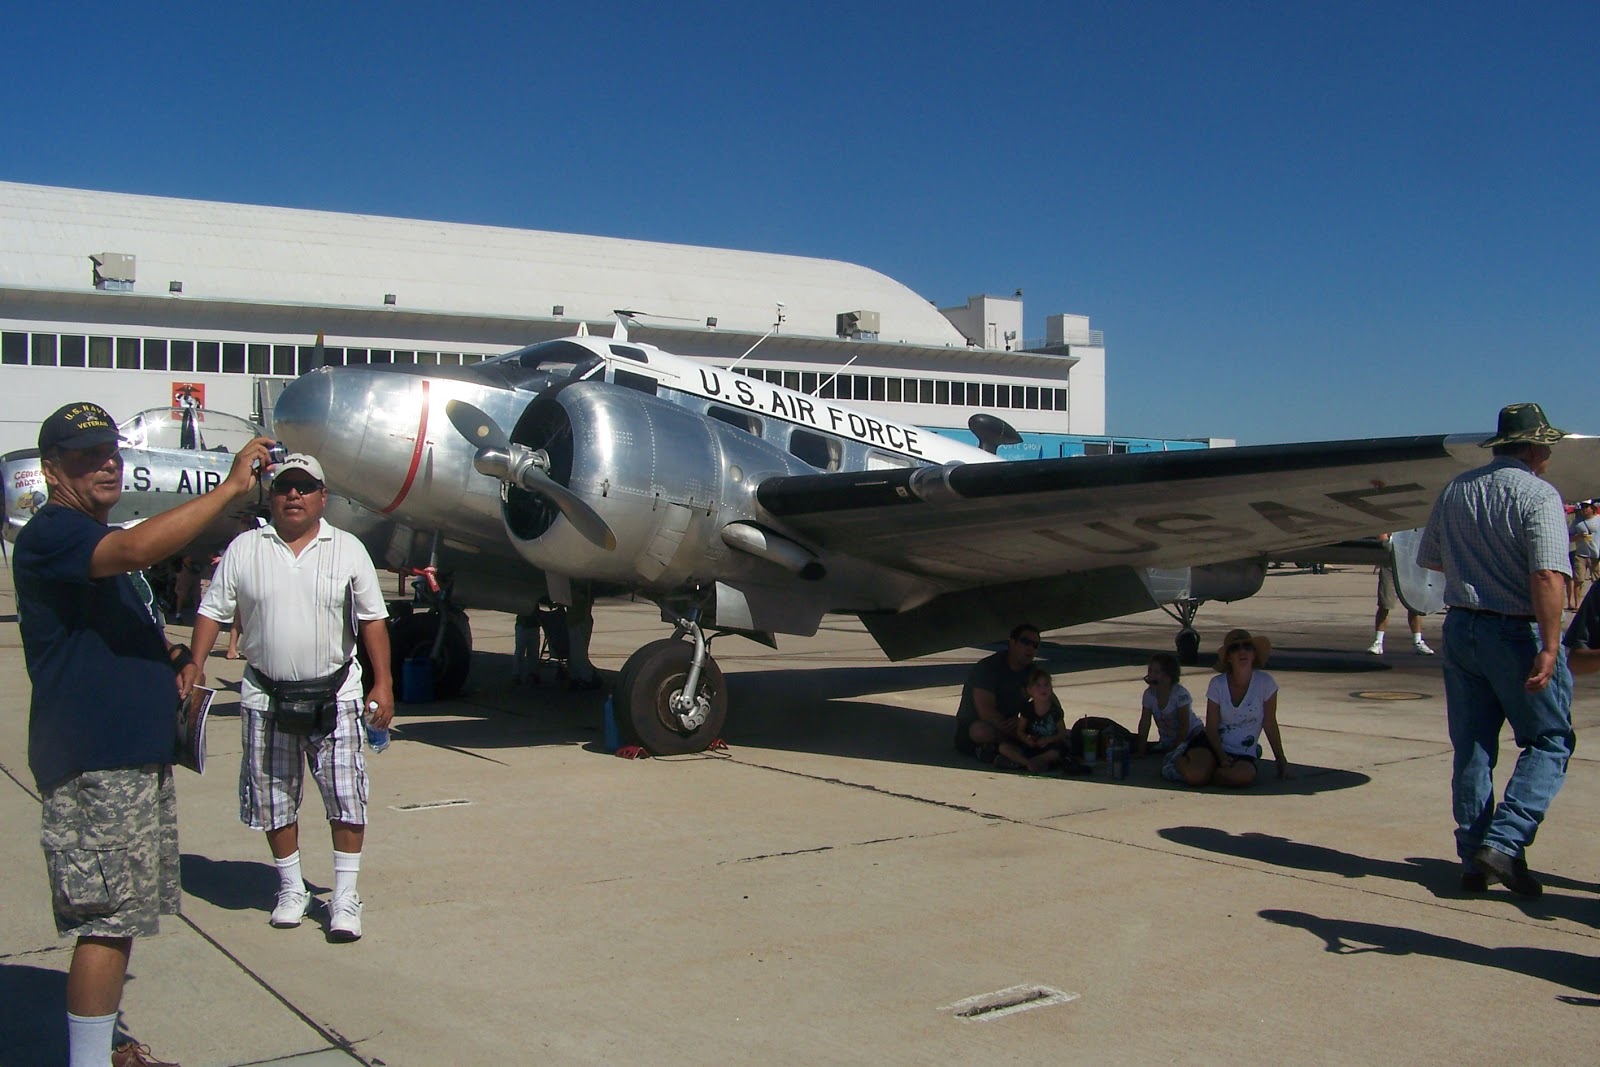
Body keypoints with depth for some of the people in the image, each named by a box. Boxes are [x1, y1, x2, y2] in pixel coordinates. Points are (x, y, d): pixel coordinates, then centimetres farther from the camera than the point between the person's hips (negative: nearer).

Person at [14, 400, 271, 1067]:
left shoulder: (100, 541, 20)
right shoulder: (51, 535, -12)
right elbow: (135, 550, -33)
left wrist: (173, 656, 12)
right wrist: (231, 488, -30)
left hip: (138, 756, 10)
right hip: (93, 764, -10)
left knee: (123, 914, 15)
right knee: (108, 920, -8)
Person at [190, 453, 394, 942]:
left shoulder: (348, 550, 3)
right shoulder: (244, 549, 4)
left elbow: (373, 619, 3)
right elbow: (212, 611, 7)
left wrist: (383, 684, -2)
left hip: (334, 694, -1)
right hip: (266, 696, 1)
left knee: (346, 799, -3)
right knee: (275, 798, 10)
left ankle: (345, 897, 7)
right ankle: (291, 888, 27)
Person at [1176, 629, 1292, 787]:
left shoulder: (1265, 682, -9)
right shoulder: (1217, 684, -7)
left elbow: (1269, 724, 0)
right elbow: (1211, 727, -5)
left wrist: (1281, 761, 3)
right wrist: (1221, 756, -20)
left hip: (1243, 753, 0)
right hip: (1214, 744, 0)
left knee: (1244, 776, -36)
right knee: (1195, 774, -31)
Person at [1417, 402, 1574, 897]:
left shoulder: (1454, 491, 7)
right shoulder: (1538, 495, -12)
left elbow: (1430, 559, 17)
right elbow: (1548, 575, -23)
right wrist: (1549, 646, -24)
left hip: (1460, 628, 6)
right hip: (1518, 633, -6)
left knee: (1471, 749, 12)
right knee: (1549, 741, 7)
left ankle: (1473, 859, 17)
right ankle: (1504, 841, -5)